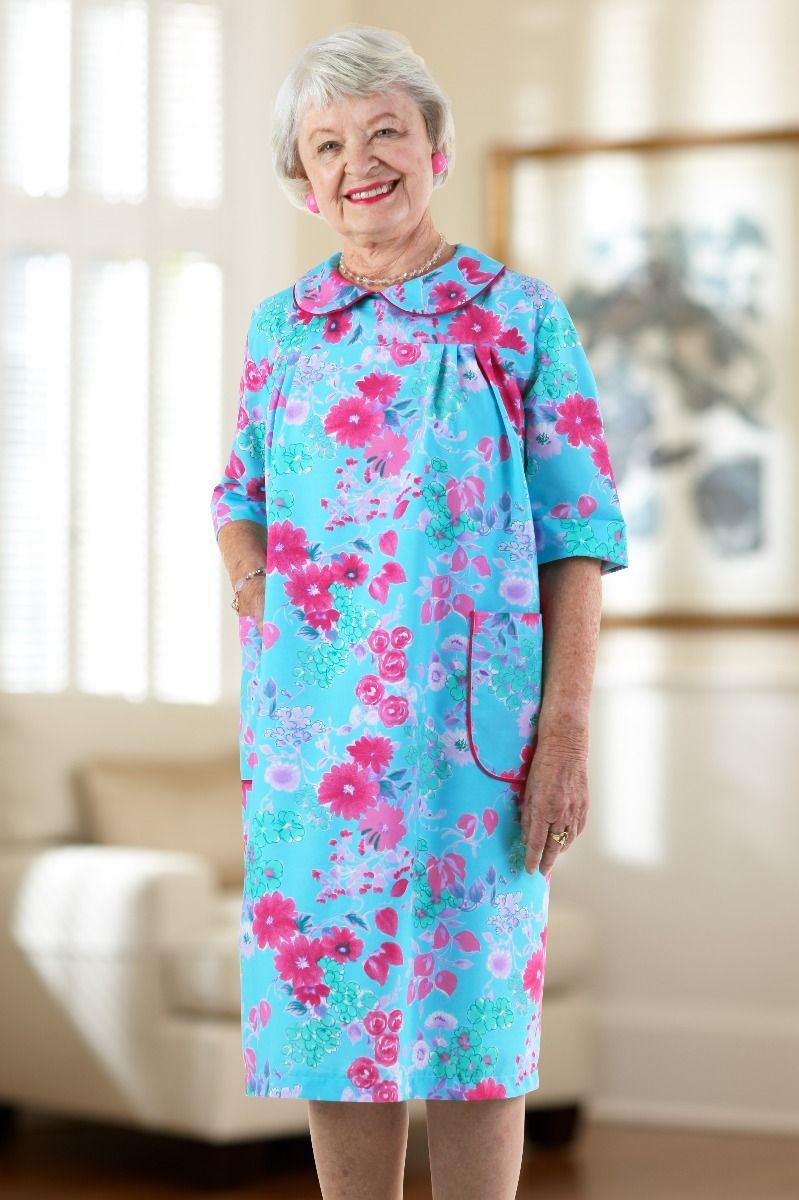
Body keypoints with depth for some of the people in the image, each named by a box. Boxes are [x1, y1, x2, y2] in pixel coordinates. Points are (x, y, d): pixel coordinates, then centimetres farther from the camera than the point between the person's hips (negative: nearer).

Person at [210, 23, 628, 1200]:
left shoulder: (522, 319, 0)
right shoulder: (281, 328, 10)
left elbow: (578, 538, -3)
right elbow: (240, 499, 23)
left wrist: (567, 729, -10)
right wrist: (255, 598, 1)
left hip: (474, 728, -3)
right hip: (314, 730, 3)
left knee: (472, 1009, 1)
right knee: (336, 1002, 7)